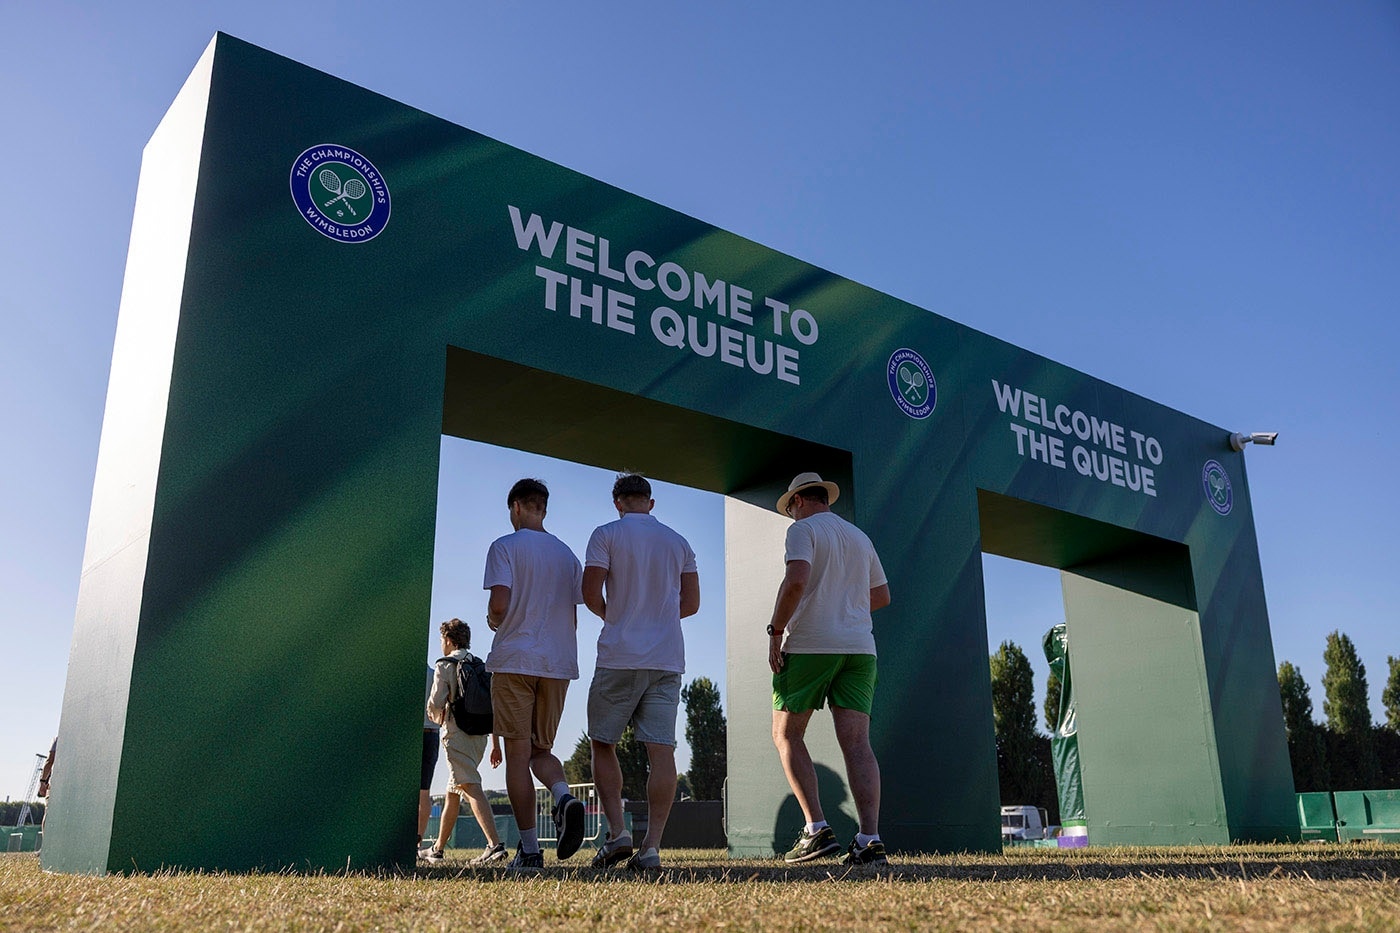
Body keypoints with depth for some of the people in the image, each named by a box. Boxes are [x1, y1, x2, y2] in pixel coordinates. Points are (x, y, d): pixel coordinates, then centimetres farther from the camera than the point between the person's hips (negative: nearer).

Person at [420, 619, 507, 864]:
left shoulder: (445, 665, -1)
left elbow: (435, 703, -11)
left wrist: (437, 718, 13)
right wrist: (496, 743, 16)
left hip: (457, 733, -7)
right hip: (480, 734, 7)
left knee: (471, 787, -18)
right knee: (453, 793, 18)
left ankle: (495, 844, -33)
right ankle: (438, 848, 28)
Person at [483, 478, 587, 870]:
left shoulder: (505, 547, -2)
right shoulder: (567, 554, 14)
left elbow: (499, 606, -14)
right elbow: (573, 619, 12)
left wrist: (493, 622, 7)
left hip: (515, 660, -5)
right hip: (559, 664, 5)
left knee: (517, 753, 0)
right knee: (541, 749, 14)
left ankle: (529, 849, -3)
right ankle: (564, 798, -17)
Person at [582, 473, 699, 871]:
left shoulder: (606, 535, 0)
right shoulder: (679, 543, 14)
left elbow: (590, 592, -8)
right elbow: (691, 603, 13)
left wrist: (610, 615, 12)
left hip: (620, 657, -3)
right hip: (668, 659, 3)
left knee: (602, 744, 10)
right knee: (662, 750, -2)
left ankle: (617, 831, 0)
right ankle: (652, 846, -5)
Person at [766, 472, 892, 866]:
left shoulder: (802, 529, -1)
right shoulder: (860, 537, 20)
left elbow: (796, 580, -19)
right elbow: (881, 596, 26)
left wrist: (776, 631, -12)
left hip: (809, 644, -6)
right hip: (859, 647, 6)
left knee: (786, 735, 6)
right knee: (856, 743, -2)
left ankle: (817, 829, -4)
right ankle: (870, 840, -13)